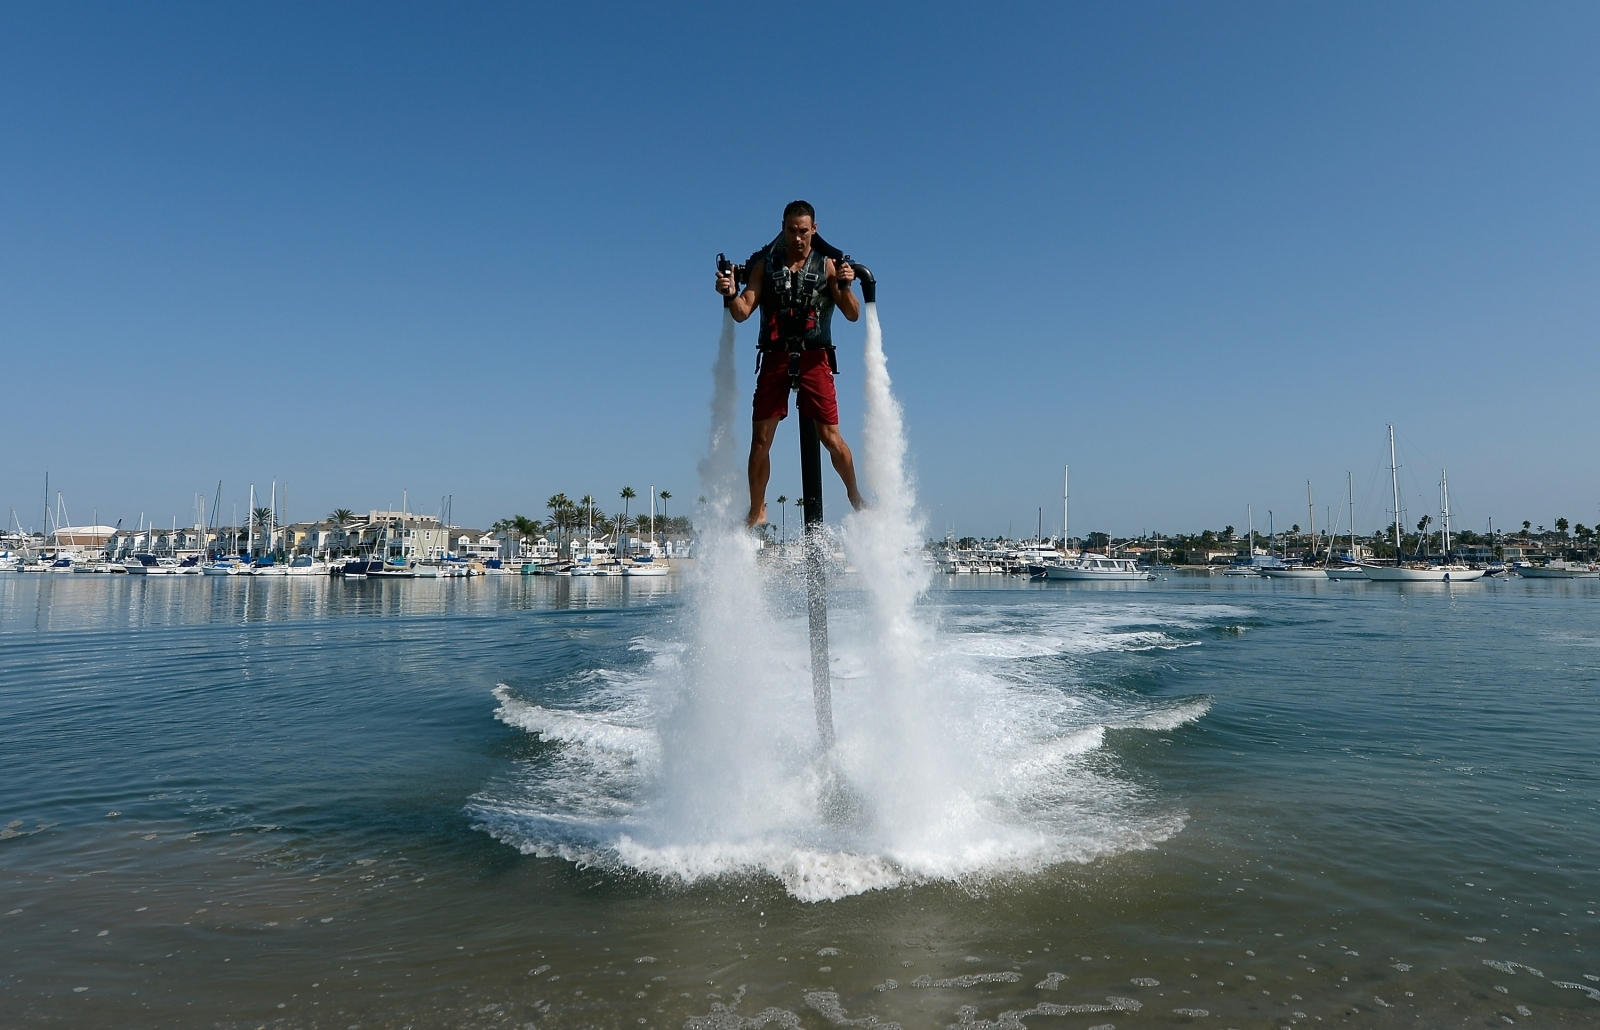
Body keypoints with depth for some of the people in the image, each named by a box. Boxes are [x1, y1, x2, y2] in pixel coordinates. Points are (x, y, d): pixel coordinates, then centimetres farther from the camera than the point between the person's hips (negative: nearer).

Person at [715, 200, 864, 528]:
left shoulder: (827, 265, 6)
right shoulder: (765, 264, 10)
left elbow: (853, 315, 0)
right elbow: (742, 312, 3)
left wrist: (844, 286, -18)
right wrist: (731, 294, -18)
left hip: (814, 358, -2)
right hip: (775, 357, 2)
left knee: (830, 437, -4)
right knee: (760, 440, 0)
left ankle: (855, 497, 20)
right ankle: (757, 511, 14)